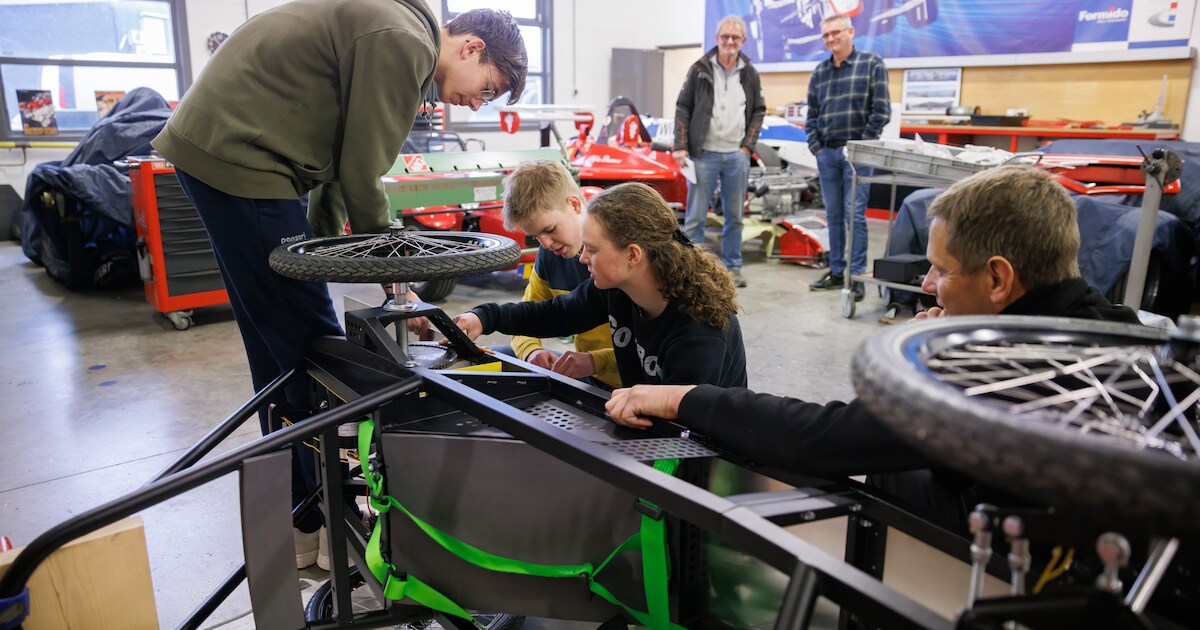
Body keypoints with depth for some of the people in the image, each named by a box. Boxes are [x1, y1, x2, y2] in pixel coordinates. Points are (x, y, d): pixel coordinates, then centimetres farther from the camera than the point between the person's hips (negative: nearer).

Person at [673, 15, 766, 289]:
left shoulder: (750, 74, 9)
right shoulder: (700, 69, 1)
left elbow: (758, 111, 14)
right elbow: (682, 109, 2)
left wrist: (748, 146, 2)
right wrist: (681, 147, -6)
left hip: (737, 156, 3)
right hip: (704, 154, -3)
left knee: (734, 216, 10)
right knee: (695, 216, -2)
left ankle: (732, 267, 21)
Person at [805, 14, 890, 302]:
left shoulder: (872, 64, -1)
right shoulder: (820, 71, 12)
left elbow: (881, 111, -6)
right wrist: (815, 146, 5)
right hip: (827, 153, 5)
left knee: (855, 214, -6)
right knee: (833, 215, 9)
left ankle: (857, 276, 0)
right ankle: (835, 272, 17)